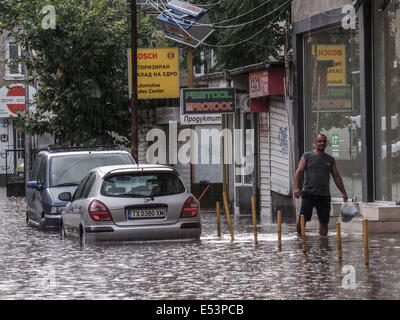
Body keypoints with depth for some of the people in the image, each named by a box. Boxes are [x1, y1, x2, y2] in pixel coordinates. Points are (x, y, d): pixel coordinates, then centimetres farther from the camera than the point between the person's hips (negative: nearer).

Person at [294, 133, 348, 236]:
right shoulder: (307, 156, 6)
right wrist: (296, 187, -15)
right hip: (309, 193, -3)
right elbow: (299, 172, -1)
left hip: (324, 196, 3)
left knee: (324, 222, 3)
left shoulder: (330, 160, 14)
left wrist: (343, 192, 10)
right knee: (302, 219, -9)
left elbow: (336, 177, 17)